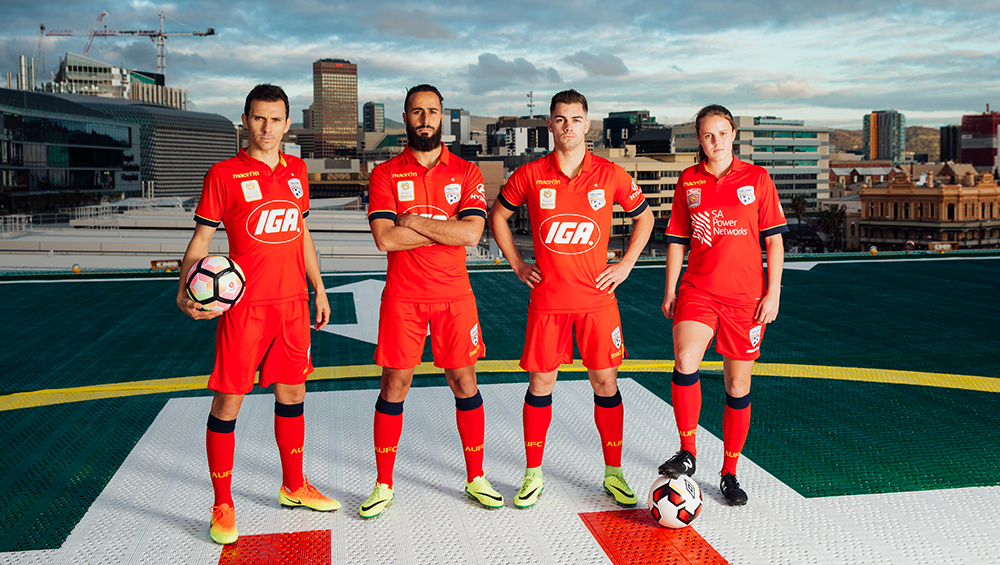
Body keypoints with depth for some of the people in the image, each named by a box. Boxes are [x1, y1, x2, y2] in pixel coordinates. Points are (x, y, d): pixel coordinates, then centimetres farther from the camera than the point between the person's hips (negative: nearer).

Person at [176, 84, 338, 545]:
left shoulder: (296, 170, 11)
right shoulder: (224, 174, -4)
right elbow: (201, 237, -3)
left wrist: (318, 288, 20)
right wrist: (185, 291, -17)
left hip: (293, 303, 5)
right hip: (243, 304, -5)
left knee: (292, 393, 14)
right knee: (227, 402, -1)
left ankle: (293, 487, 31)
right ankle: (222, 507, 13)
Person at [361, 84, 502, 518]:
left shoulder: (466, 173, 4)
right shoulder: (385, 175, 1)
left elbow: (472, 232, -11)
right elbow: (385, 238, -13)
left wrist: (415, 222, -12)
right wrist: (446, 230, -12)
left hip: (454, 297, 1)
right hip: (402, 299, -1)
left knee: (465, 383, 6)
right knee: (394, 386, 3)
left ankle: (476, 479, 21)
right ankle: (384, 486, 17)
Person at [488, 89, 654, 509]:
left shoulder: (611, 175, -1)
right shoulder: (530, 175, -1)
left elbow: (644, 216, 14)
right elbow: (497, 215, 14)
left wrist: (625, 265, 6)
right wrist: (517, 264, 7)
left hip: (597, 297, 0)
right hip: (547, 298, 0)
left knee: (605, 382, 3)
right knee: (541, 382, 3)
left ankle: (614, 474, 18)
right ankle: (533, 476, 16)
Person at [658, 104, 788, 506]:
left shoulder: (757, 178, 2)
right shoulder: (688, 181, 7)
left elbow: (774, 238, 3)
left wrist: (773, 292, -4)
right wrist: (670, 290, 7)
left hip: (747, 296, 0)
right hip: (698, 289, 1)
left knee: (738, 387, 5)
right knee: (685, 363, -25)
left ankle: (729, 474, 21)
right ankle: (687, 454, -8)